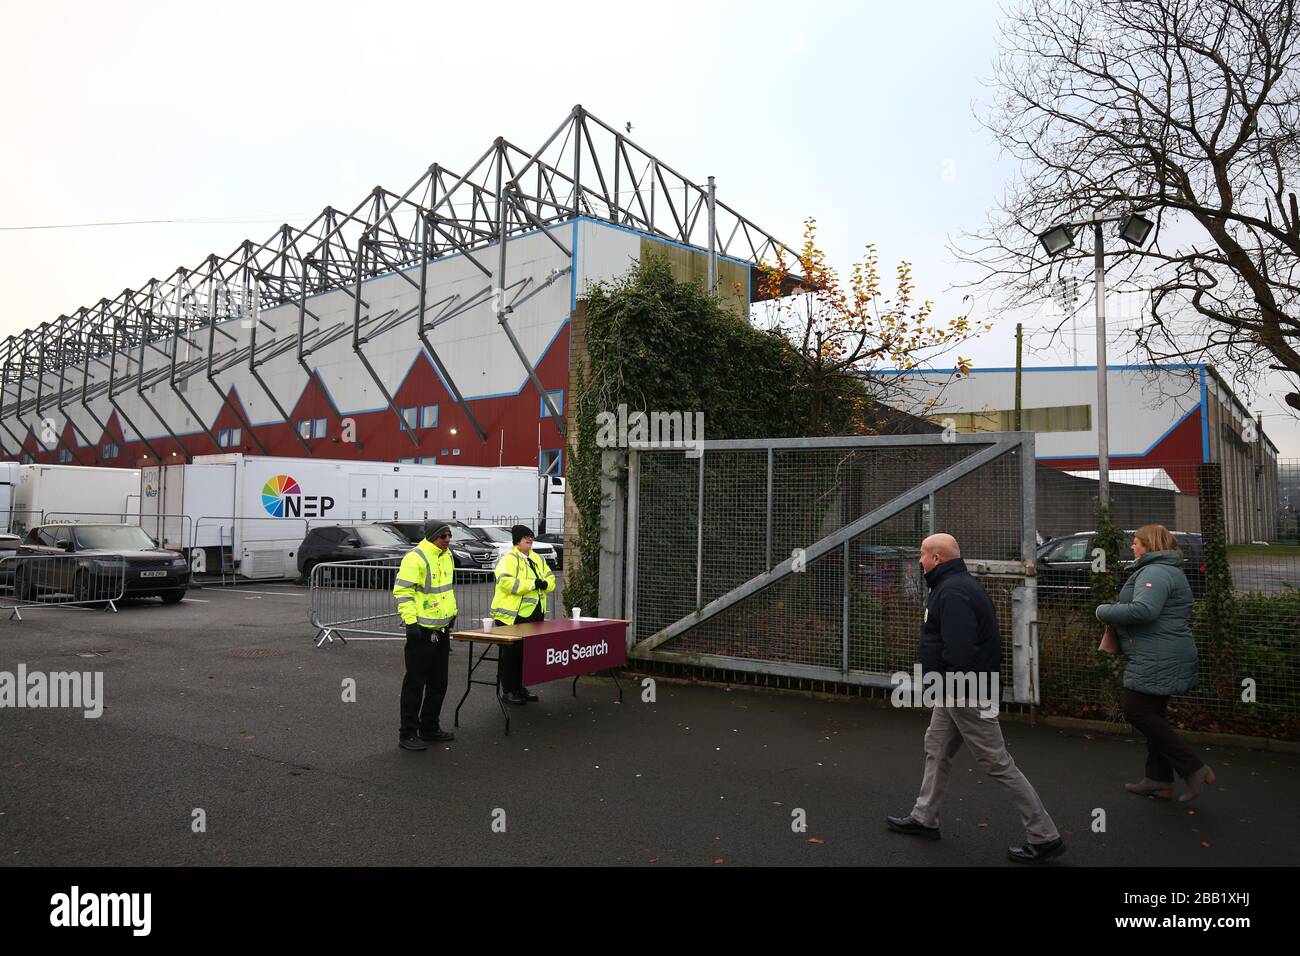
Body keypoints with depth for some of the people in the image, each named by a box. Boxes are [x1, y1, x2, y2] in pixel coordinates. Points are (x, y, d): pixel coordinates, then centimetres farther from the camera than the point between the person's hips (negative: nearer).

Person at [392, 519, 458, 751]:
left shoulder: (446, 555, 12)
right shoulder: (415, 558, -16)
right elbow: (401, 590, -18)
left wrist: (452, 613, 23)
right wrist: (410, 621, -22)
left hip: (442, 629, 9)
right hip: (422, 630, -9)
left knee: (438, 683, 15)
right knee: (415, 683, -2)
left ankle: (429, 727, 27)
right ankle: (408, 733, 7)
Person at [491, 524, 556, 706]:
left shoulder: (536, 559, 17)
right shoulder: (508, 559, -10)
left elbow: (550, 578, 19)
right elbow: (506, 582, -23)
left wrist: (545, 583, -6)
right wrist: (532, 584, -22)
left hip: (534, 615, 8)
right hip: (512, 616, -8)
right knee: (511, 654, -1)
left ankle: (520, 687, 25)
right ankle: (508, 691, 7)